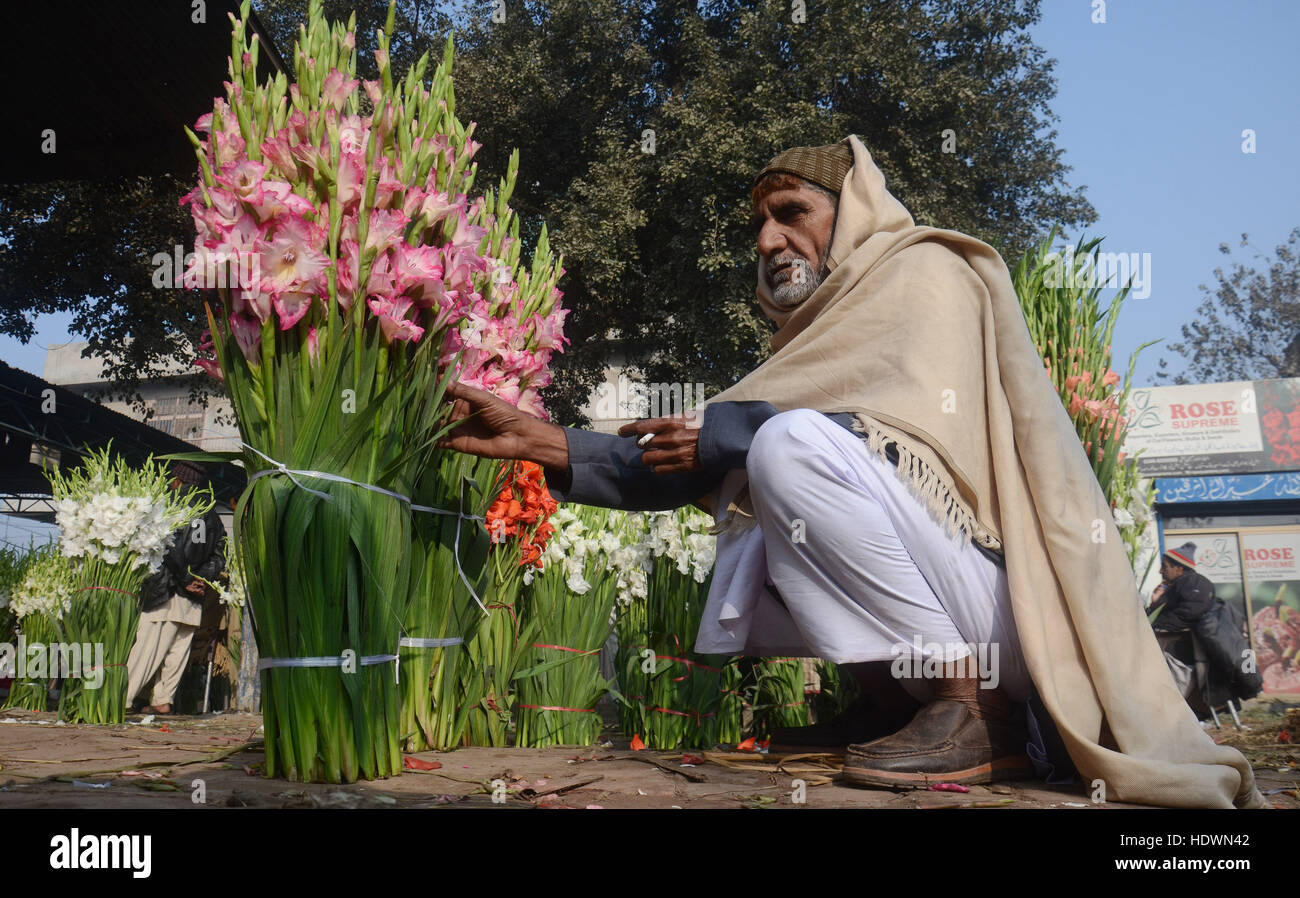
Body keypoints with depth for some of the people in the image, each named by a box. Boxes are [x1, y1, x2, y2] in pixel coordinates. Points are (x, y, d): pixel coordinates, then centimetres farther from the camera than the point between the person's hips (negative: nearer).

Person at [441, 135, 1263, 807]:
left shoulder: (925, 274, -2)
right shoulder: (822, 325, 18)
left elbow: (925, 428, -21)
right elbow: (692, 469, 10)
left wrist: (725, 436, -15)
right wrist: (545, 443, 3)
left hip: (993, 590, -8)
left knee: (791, 443, -24)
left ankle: (973, 710, -17)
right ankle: (902, 696, 4)